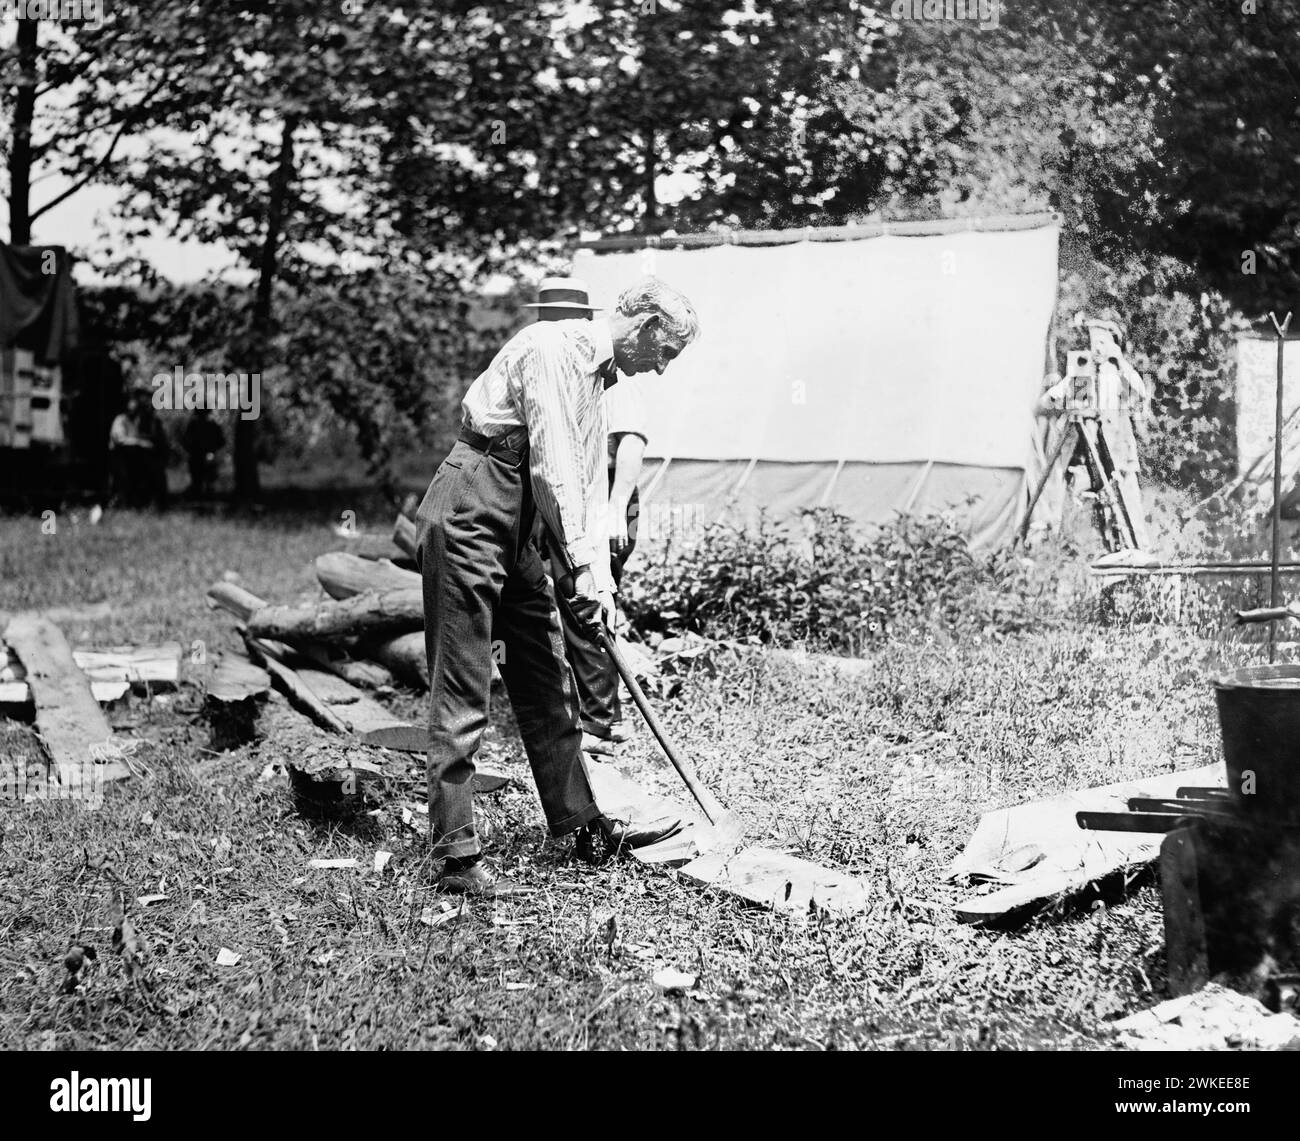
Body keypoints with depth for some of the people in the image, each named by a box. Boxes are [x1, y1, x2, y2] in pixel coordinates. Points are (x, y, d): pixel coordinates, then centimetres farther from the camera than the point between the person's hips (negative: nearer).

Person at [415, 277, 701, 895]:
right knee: (462, 692, -7)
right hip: (467, 514, -10)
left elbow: (589, 487, 17)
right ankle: (457, 856, -3)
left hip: (514, 529, 10)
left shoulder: (599, 380, 18)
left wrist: (601, 580, 7)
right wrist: (582, 566, -17)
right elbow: (552, 464, -19)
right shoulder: (553, 346, -13)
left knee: (549, 683, 13)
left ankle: (583, 826, 22)